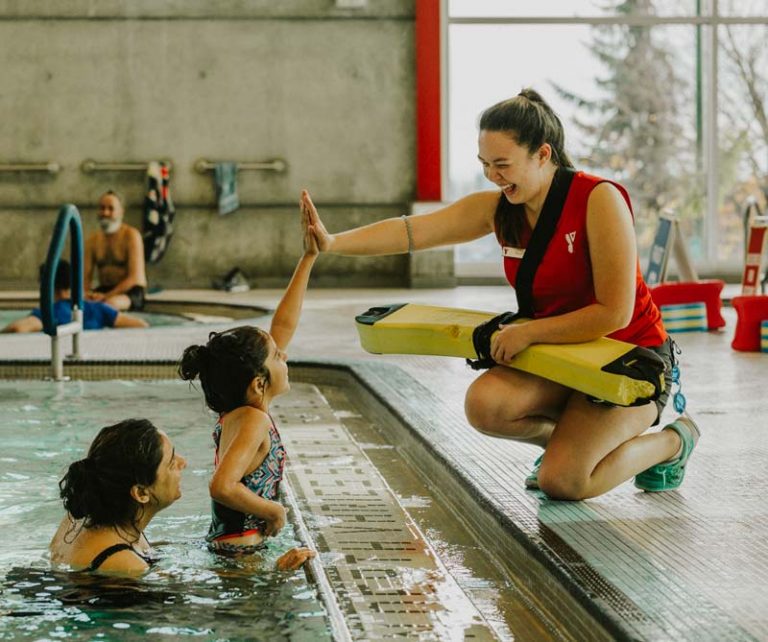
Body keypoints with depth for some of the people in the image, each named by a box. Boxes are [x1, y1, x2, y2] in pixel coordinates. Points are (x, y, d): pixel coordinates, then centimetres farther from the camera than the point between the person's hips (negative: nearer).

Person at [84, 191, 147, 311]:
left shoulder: (131, 235, -8)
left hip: (131, 292, -4)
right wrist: (86, 292, -19)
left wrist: (106, 296, -24)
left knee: (109, 303, -38)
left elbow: (134, 278, -15)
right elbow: (86, 276, 6)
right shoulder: (92, 240, 7)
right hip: (104, 289, 4)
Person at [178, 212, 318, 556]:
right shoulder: (254, 420, -20)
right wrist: (274, 510, -18)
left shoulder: (236, 410, 7)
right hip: (240, 550, -9)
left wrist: (308, 258, 17)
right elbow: (222, 486, -35)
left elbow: (282, 328, 14)